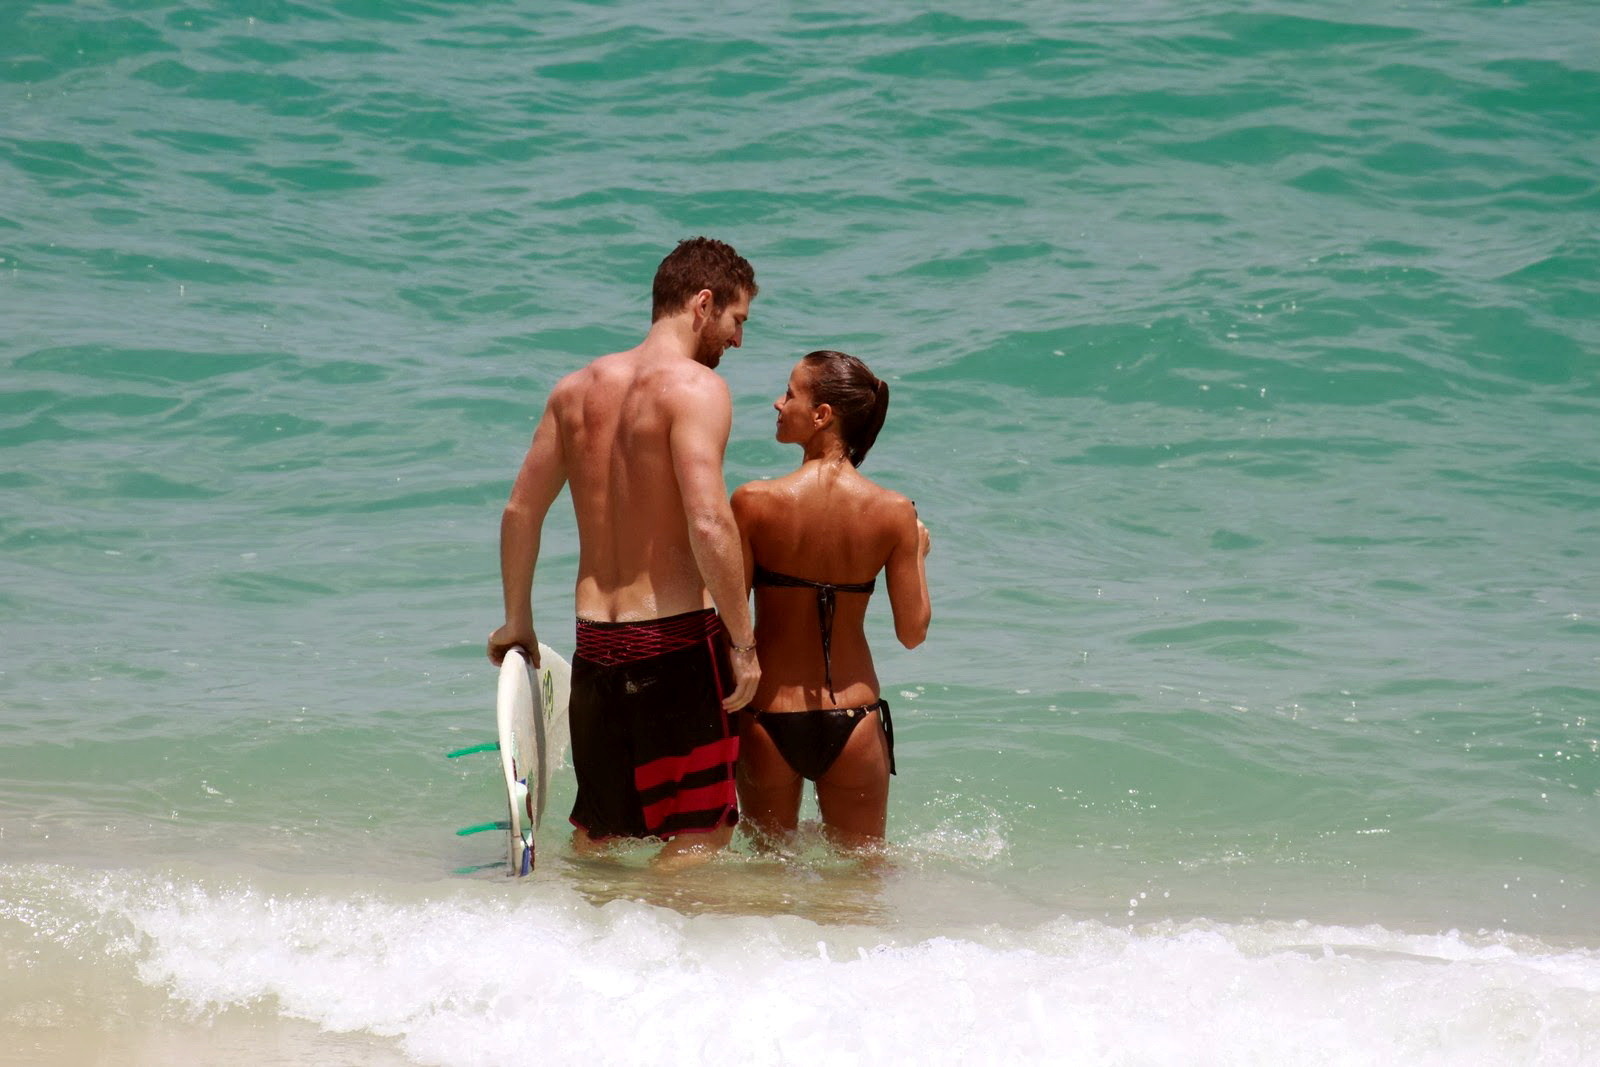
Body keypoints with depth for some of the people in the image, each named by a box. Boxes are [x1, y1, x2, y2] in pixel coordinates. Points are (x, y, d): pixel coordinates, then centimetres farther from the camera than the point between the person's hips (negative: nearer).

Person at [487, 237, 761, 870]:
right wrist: (743, 642, -16)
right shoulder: (693, 387, -11)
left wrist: (517, 623, 27)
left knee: (595, 832, 17)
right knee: (700, 834, 0)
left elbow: (520, 512, 16)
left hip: (594, 643, 7)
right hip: (675, 637, -7)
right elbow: (709, 524, -22)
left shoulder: (577, 388, 11)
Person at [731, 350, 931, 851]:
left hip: (768, 717, -1)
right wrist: (919, 552, 13)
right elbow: (913, 632, -2)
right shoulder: (894, 512, -8)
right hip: (854, 719, 1)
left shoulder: (755, 503, -14)